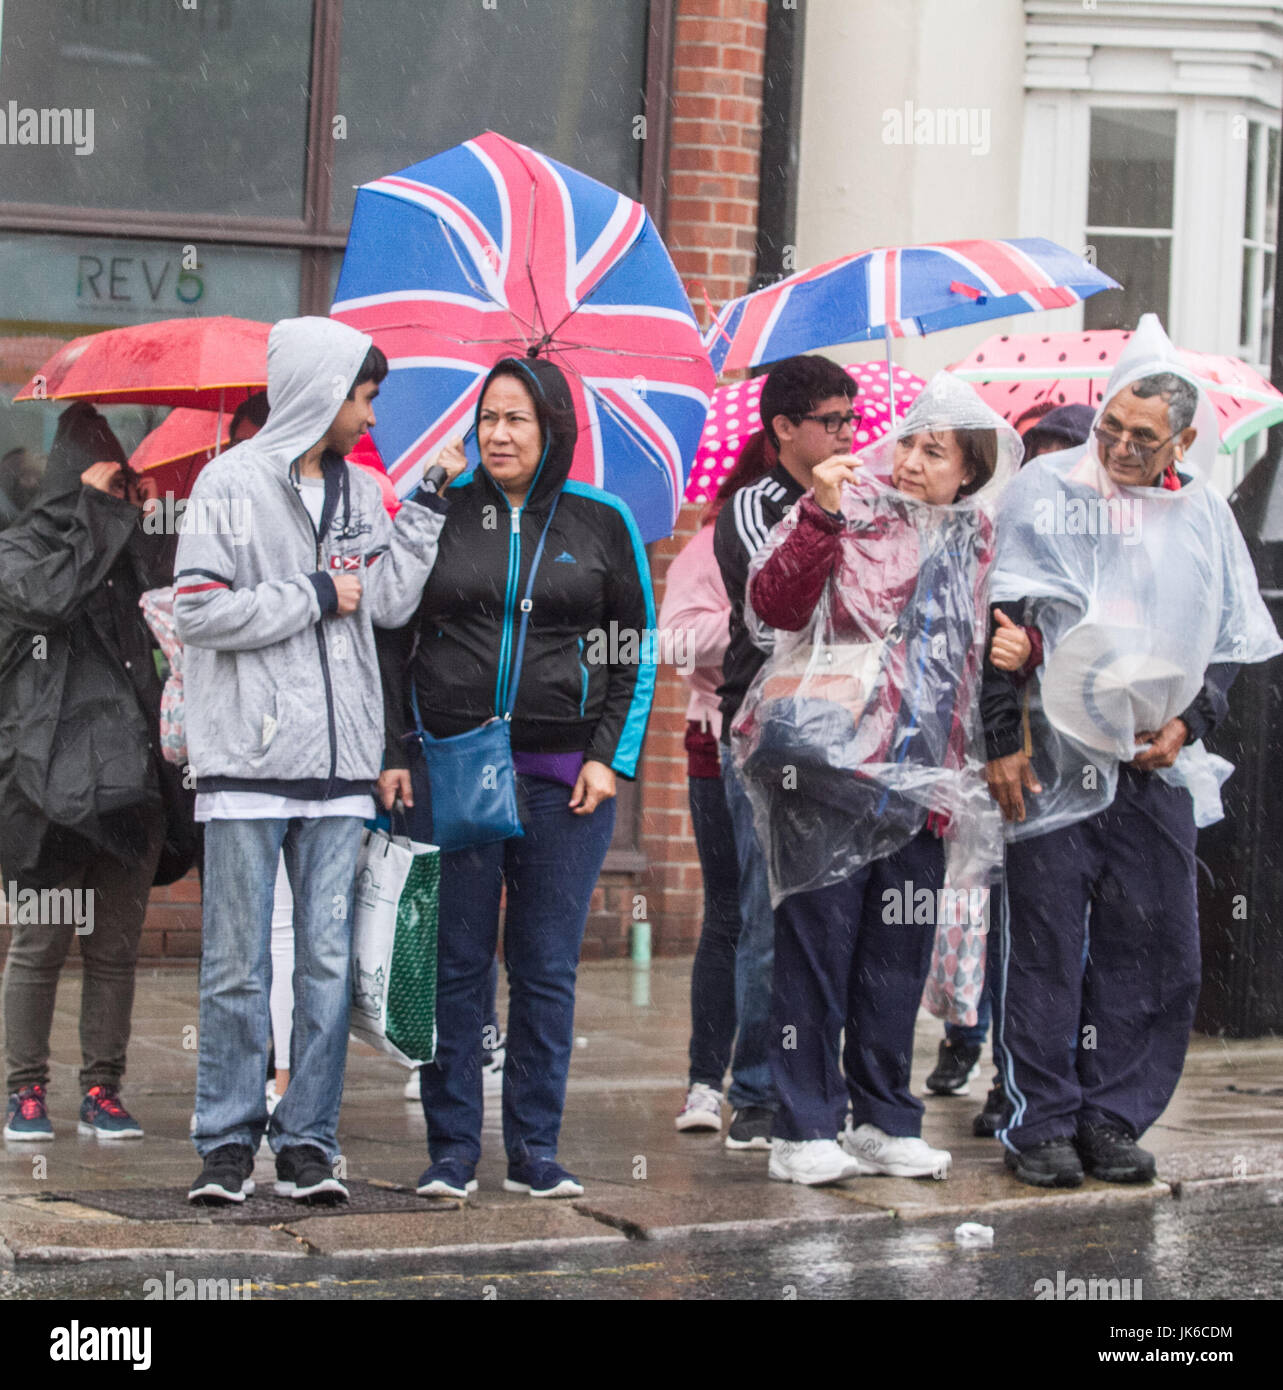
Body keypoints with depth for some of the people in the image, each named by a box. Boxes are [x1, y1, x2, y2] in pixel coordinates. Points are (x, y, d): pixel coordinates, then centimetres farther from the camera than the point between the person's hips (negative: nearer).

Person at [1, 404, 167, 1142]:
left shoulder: (136, 554, 17)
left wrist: (129, 517, 0)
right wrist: (88, 508, -6)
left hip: (128, 776, 4)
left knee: (116, 946, 6)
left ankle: (103, 1089, 13)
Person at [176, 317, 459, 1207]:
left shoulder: (360, 493, 15)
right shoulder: (233, 484, -2)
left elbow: (390, 602, 5)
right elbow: (199, 612, -10)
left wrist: (428, 506, 5)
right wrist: (317, 597, -7)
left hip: (338, 764, 5)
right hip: (248, 762, -5)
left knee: (328, 959, 3)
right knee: (238, 965, 0)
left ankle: (309, 1141, 9)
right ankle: (229, 1141, 7)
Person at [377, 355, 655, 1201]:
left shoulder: (603, 522, 6)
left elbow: (636, 650, 8)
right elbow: (393, 638, 9)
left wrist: (611, 757, -2)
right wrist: (393, 752, 1)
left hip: (565, 776, 0)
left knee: (548, 970, 3)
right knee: (456, 963, 1)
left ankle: (535, 1153, 10)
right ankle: (452, 1152, 6)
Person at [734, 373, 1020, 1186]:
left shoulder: (975, 543, 12)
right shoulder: (849, 514, -2)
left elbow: (1000, 629, 24)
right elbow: (774, 604, -13)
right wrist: (821, 516, -24)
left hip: (918, 775, 5)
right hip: (826, 767, -5)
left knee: (899, 953, 8)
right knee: (818, 945, -4)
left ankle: (884, 1122, 18)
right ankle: (805, 1133, 1)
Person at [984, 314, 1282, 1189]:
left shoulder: (1204, 516, 8)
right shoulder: (1046, 493, -2)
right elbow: (1003, 625, -4)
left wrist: (1188, 724, -1)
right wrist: (1005, 741, -9)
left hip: (1158, 765, 3)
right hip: (1055, 757, -3)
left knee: (1155, 950, 2)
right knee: (1045, 944, -2)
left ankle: (1114, 1118, 13)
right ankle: (1041, 1124, 5)